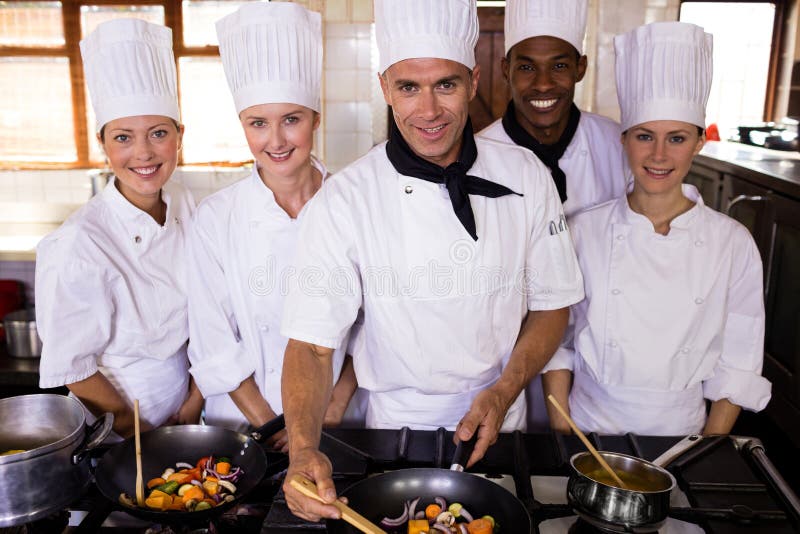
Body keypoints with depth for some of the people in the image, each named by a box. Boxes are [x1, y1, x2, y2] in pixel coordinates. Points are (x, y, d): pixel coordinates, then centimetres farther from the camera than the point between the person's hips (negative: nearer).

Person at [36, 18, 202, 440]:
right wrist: (142, 436, -11)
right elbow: (69, 369, -17)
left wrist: (196, 400, -3)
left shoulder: (186, 206, -8)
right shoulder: (79, 246, -24)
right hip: (114, 436, -5)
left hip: (183, 406, 5)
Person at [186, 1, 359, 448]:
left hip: (338, 424, 1)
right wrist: (269, 426, -9)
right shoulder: (217, 218, -9)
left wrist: (335, 409, -9)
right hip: (244, 426, 0)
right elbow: (215, 347, -6)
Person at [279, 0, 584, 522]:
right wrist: (304, 449, -34)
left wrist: (504, 392, -15)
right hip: (395, 421, -1)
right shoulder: (343, 200, -18)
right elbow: (312, 342, -18)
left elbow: (551, 304, -2)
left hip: (498, 422, 2)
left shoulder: (526, 176, -11)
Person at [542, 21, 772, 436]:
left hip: (680, 434, 1)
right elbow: (554, 340, -4)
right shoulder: (584, 230, -10)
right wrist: (563, 438, -6)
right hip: (590, 427, 0)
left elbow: (736, 368, -2)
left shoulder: (734, 244, -8)